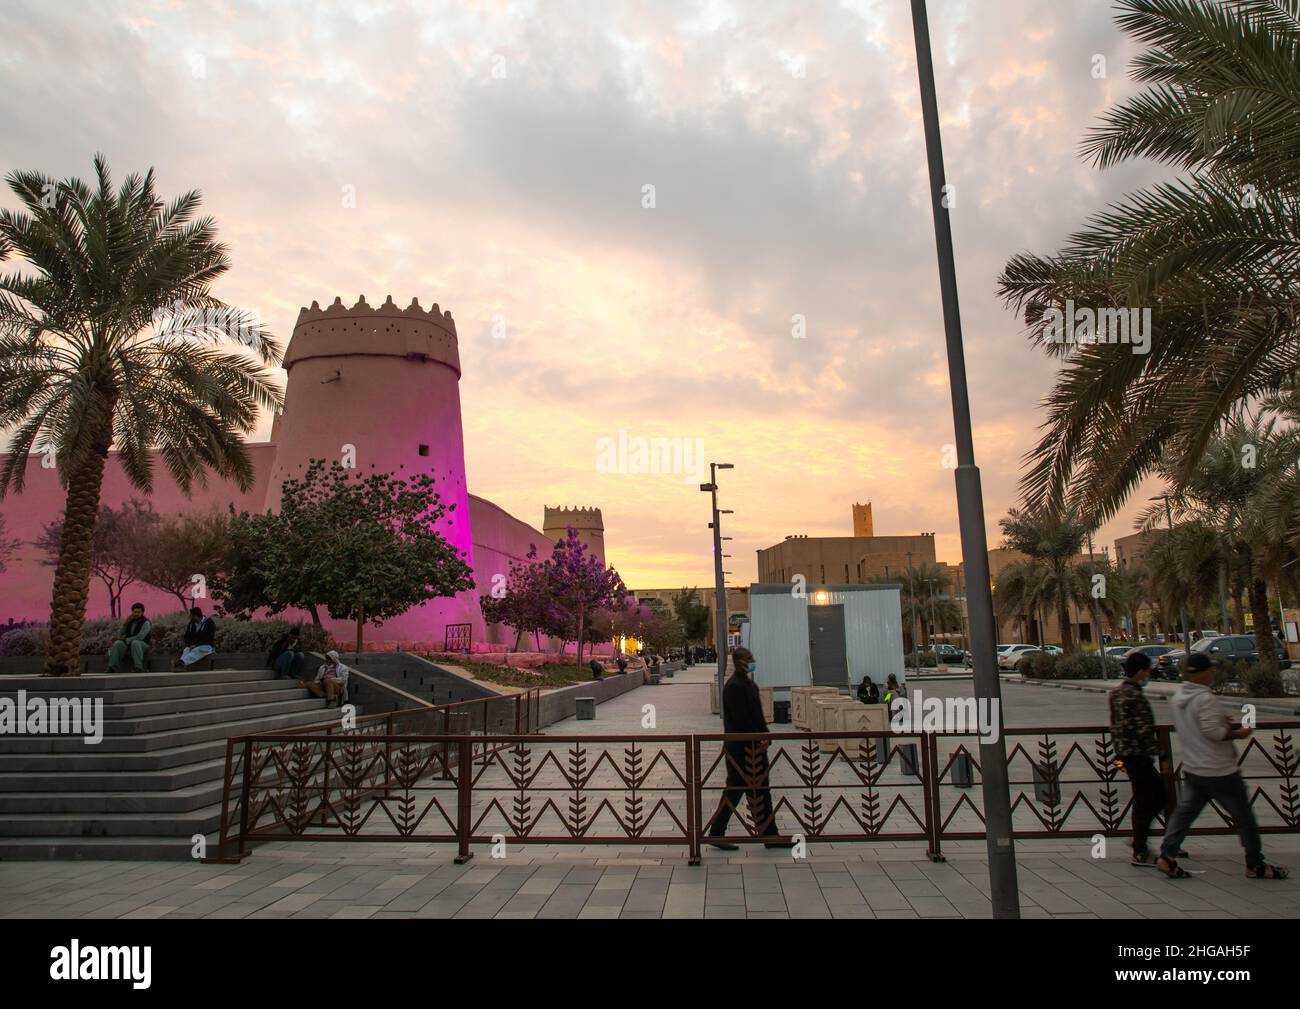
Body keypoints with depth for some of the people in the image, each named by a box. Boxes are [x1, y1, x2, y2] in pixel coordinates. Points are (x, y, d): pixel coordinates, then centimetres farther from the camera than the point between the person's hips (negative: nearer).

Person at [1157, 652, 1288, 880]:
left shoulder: (1177, 698, 7)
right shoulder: (1205, 699, -20)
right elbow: (1213, 732, -25)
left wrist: (1223, 723, 12)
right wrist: (1238, 733, -9)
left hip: (1192, 769, 7)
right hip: (1219, 772, -7)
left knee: (1185, 811, 8)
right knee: (1243, 816, 9)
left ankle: (1167, 856, 2)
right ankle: (1255, 865, 21)